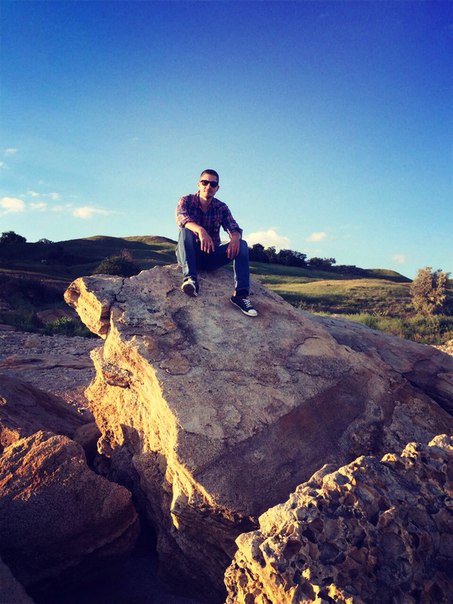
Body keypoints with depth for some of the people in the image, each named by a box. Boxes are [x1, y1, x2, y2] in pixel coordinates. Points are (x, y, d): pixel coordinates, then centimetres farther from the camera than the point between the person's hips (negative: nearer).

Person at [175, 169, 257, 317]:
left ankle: (240, 294, -30)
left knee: (241, 244, -19)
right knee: (186, 230, -30)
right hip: (190, 255, -2)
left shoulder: (221, 208, 3)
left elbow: (234, 228, -8)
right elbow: (180, 217, -26)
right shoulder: (186, 201, -5)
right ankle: (190, 279, -44)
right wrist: (200, 230, -46)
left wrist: (235, 237, -34)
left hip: (211, 256, 3)